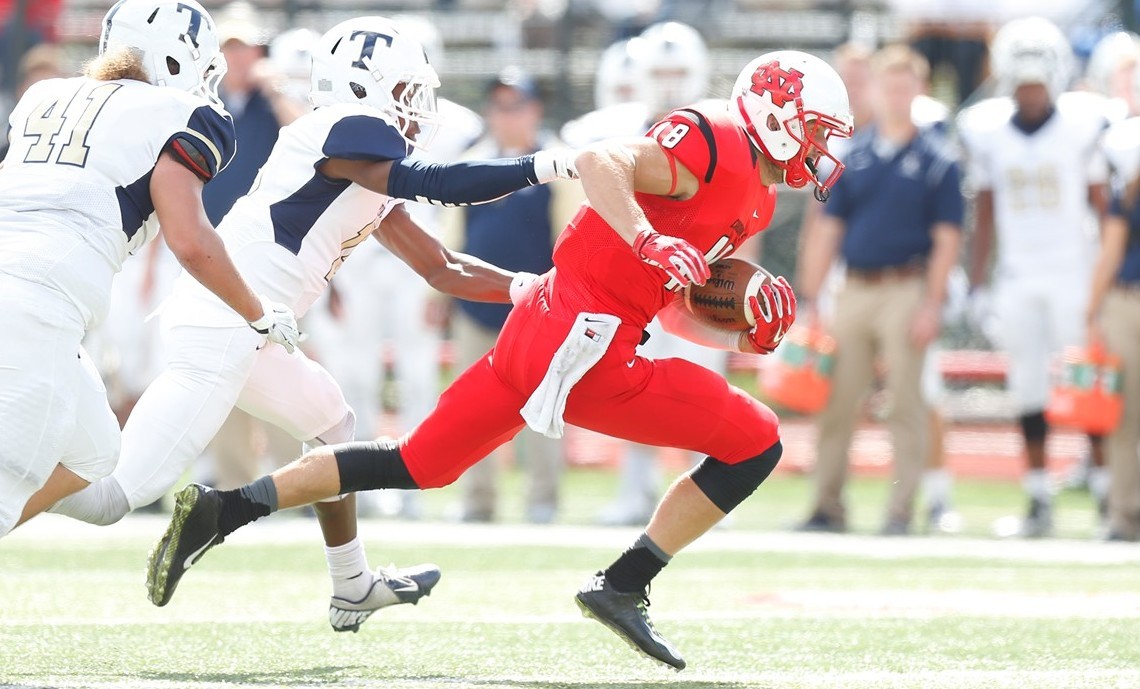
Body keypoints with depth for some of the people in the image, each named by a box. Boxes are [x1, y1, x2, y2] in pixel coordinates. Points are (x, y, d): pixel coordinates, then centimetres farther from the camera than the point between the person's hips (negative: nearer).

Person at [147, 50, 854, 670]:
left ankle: (225, 509, 11)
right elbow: (600, 160, -22)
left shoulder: (754, 203, 21)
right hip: (582, 343, -10)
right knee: (755, 443, -3)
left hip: (538, 331, 10)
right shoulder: (714, 141, -9)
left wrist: (744, 333, 9)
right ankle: (623, 585, -2)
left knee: (417, 464, 15)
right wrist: (651, 243, -34)